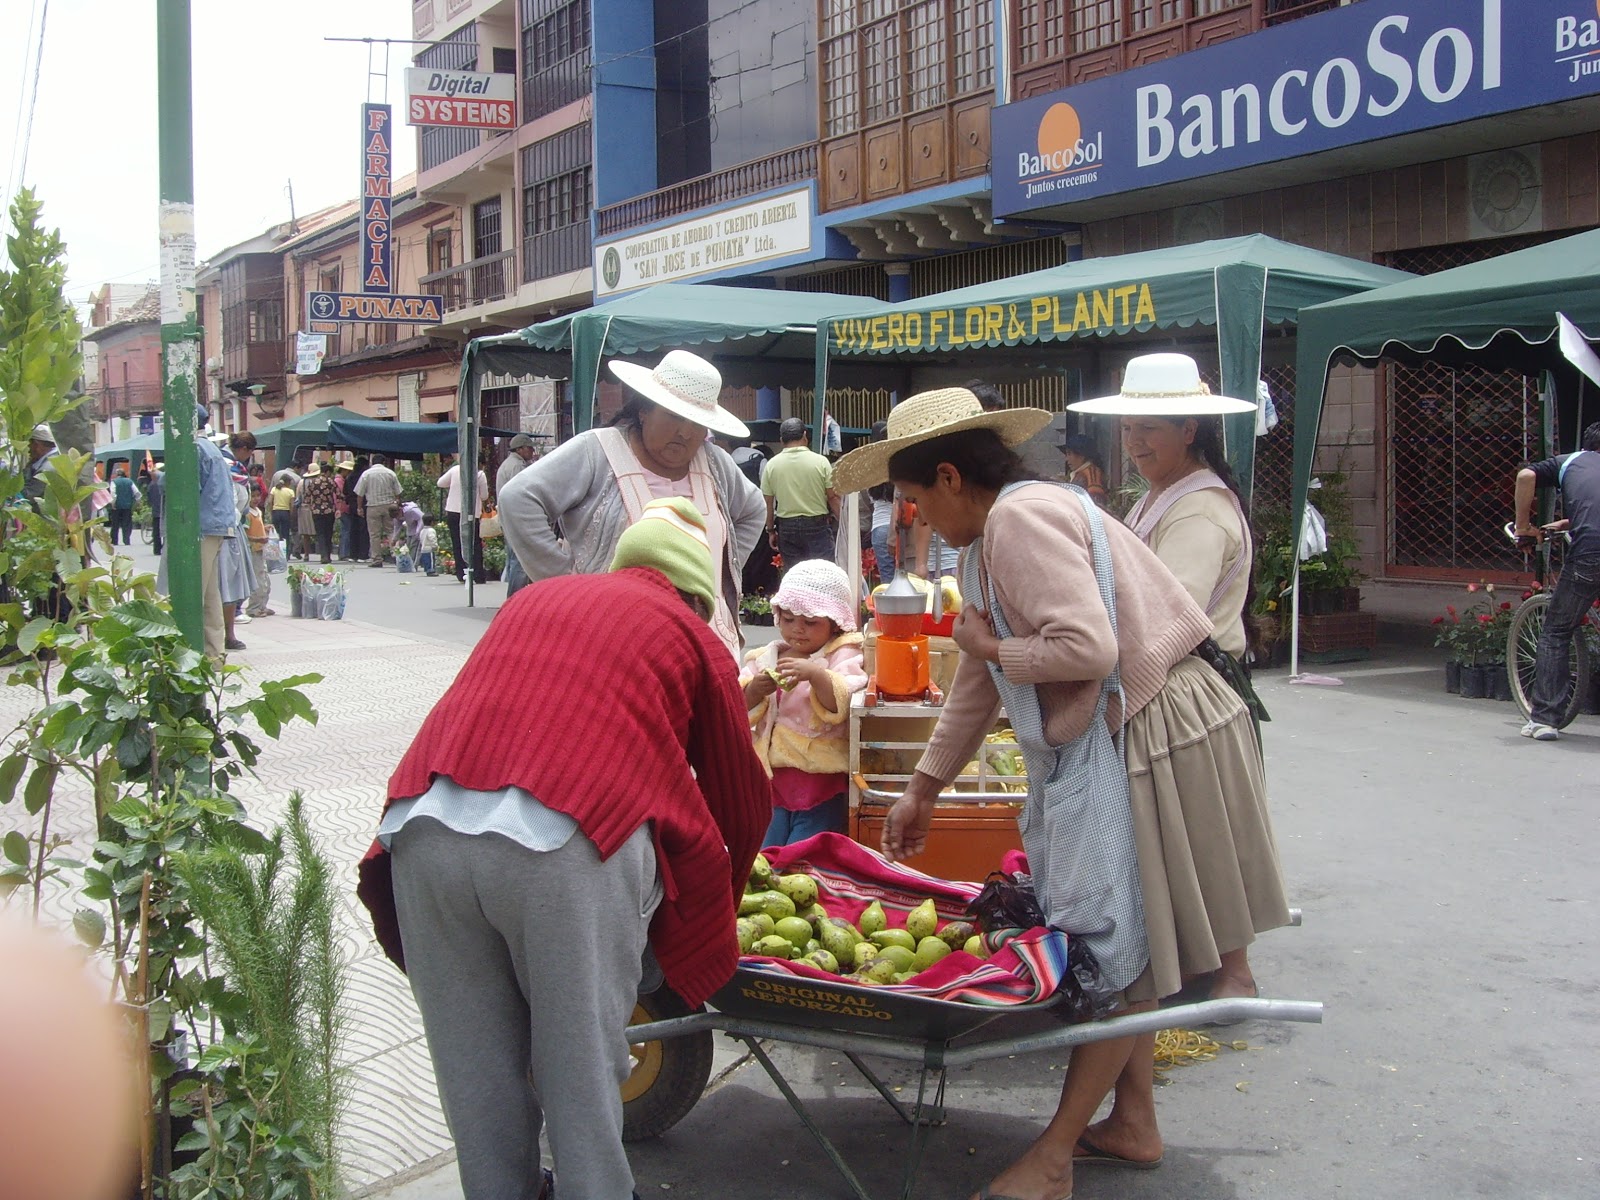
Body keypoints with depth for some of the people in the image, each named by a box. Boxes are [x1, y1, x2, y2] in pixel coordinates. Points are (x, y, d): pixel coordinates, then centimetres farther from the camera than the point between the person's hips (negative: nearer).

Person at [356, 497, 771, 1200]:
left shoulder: (533, 598, 29)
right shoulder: (691, 634, 17)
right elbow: (740, 799, 24)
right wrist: (719, 901, 43)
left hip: (425, 826, 4)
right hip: (568, 847, -4)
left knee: (474, 1064, 18)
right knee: (581, 1066, 11)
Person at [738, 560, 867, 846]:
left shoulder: (842, 657, -2)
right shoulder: (766, 657, 11)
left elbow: (841, 705, -16)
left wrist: (816, 675, -31)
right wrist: (754, 691, -17)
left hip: (821, 783, -4)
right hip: (772, 780, 5)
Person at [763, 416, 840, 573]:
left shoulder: (772, 465, -1)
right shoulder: (820, 462, -6)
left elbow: (768, 503, 3)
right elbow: (833, 497, -4)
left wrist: (770, 530, 13)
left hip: (786, 526, 2)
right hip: (817, 525, -2)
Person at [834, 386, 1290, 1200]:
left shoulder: (1022, 516, -17)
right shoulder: (990, 539, 15)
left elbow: (1088, 646, -29)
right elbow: (976, 685, 22)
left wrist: (992, 646, -11)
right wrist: (923, 788, 27)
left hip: (1147, 730, -10)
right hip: (1093, 742, 10)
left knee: (1114, 937, -2)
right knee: (1118, 932, 15)